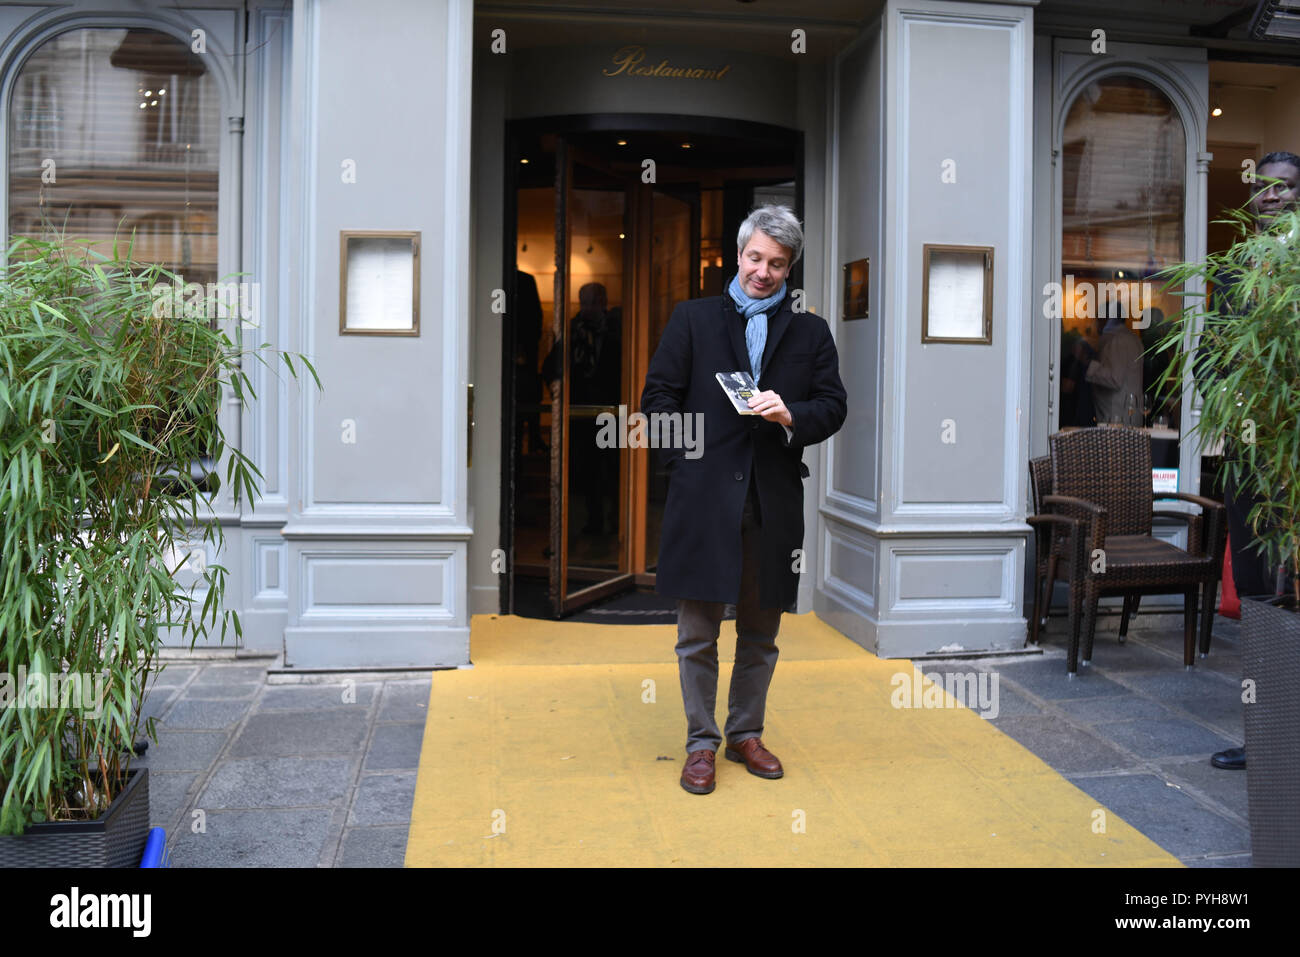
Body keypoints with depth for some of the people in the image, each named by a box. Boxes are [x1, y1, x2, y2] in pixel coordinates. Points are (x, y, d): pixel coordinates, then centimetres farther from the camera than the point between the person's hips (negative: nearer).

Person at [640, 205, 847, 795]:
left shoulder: (811, 333, 12)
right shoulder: (692, 319, 8)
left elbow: (833, 407, 6)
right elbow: (658, 396, 4)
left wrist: (790, 414, -14)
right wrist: (685, 463, -4)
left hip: (774, 502, 2)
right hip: (703, 498, -2)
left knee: (761, 634, 12)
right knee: (697, 634, 3)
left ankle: (746, 734, 28)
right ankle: (701, 743, 17)